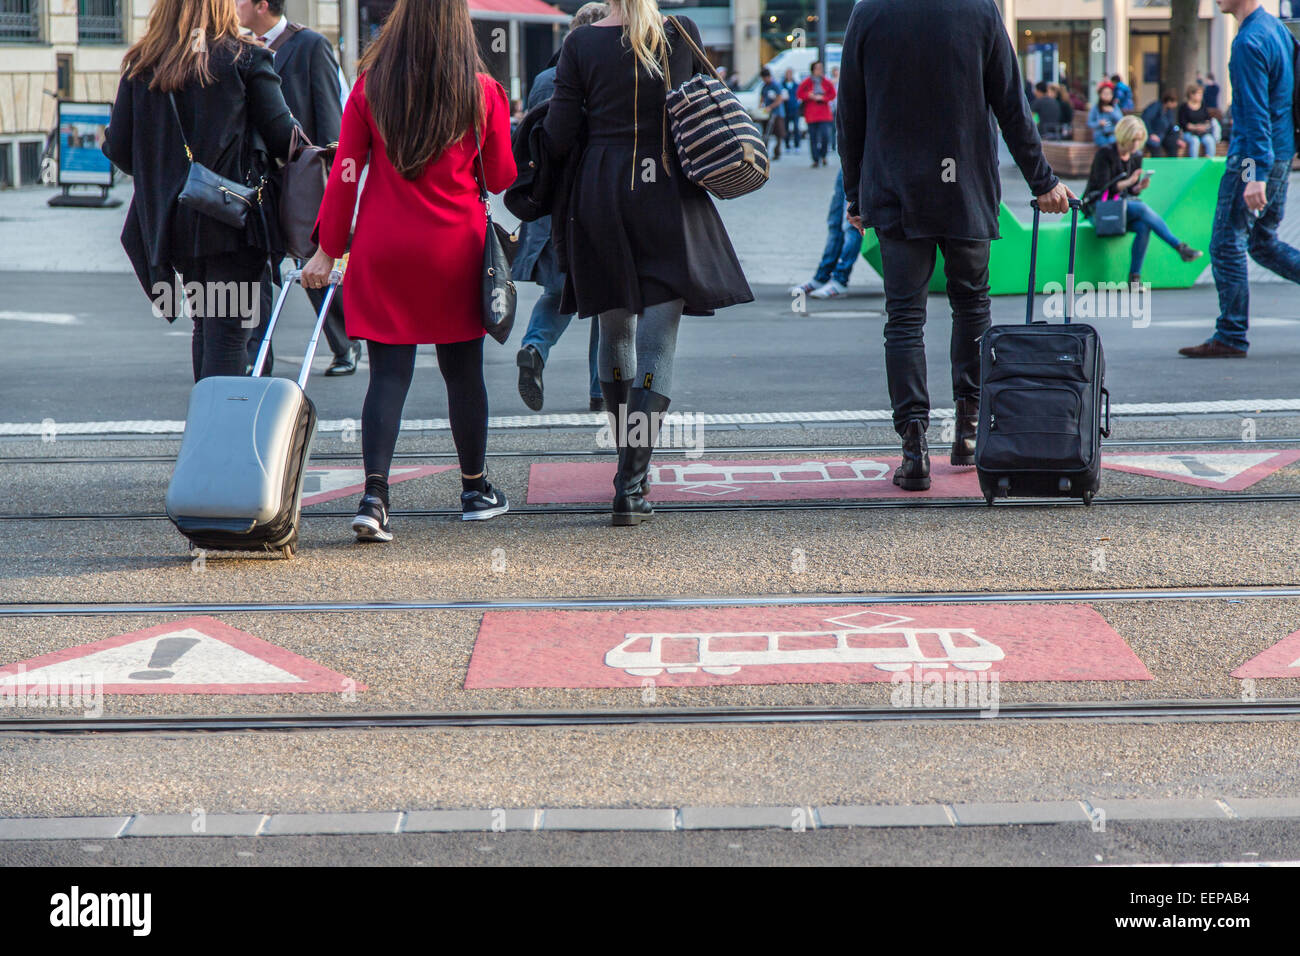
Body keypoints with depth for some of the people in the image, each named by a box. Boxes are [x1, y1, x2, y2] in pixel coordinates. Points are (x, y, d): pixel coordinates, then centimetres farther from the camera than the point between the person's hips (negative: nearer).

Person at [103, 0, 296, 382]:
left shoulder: (140, 66, 5)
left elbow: (119, 149, 5)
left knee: (205, 326, 19)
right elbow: (283, 137, -7)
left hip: (173, 220, 5)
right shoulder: (245, 58, -6)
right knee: (227, 332, -5)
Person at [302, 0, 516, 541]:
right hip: (456, 251, -1)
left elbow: (345, 173, -1)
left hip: (383, 251, 1)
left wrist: (328, 248, 4)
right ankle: (476, 490, 25)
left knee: (388, 374, 0)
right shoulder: (483, 92, -4)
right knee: (463, 371, 12)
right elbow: (501, 177, 4)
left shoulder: (369, 89, -1)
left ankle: (374, 496, -14)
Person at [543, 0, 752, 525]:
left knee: (616, 334, 17)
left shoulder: (581, 43, -4)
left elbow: (558, 138, -4)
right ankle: (632, 486, -13)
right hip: (668, 195, -1)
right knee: (657, 343, -3)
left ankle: (629, 468, 27)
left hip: (601, 195, 1)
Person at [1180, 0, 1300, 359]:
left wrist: (1255, 174, -25)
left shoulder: (1249, 42, -18)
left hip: (1256, 155, -10)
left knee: (1227, 244, -2)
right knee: (1264, 242, 17)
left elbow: (1256, 113, -22)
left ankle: (1231, 337, 2)